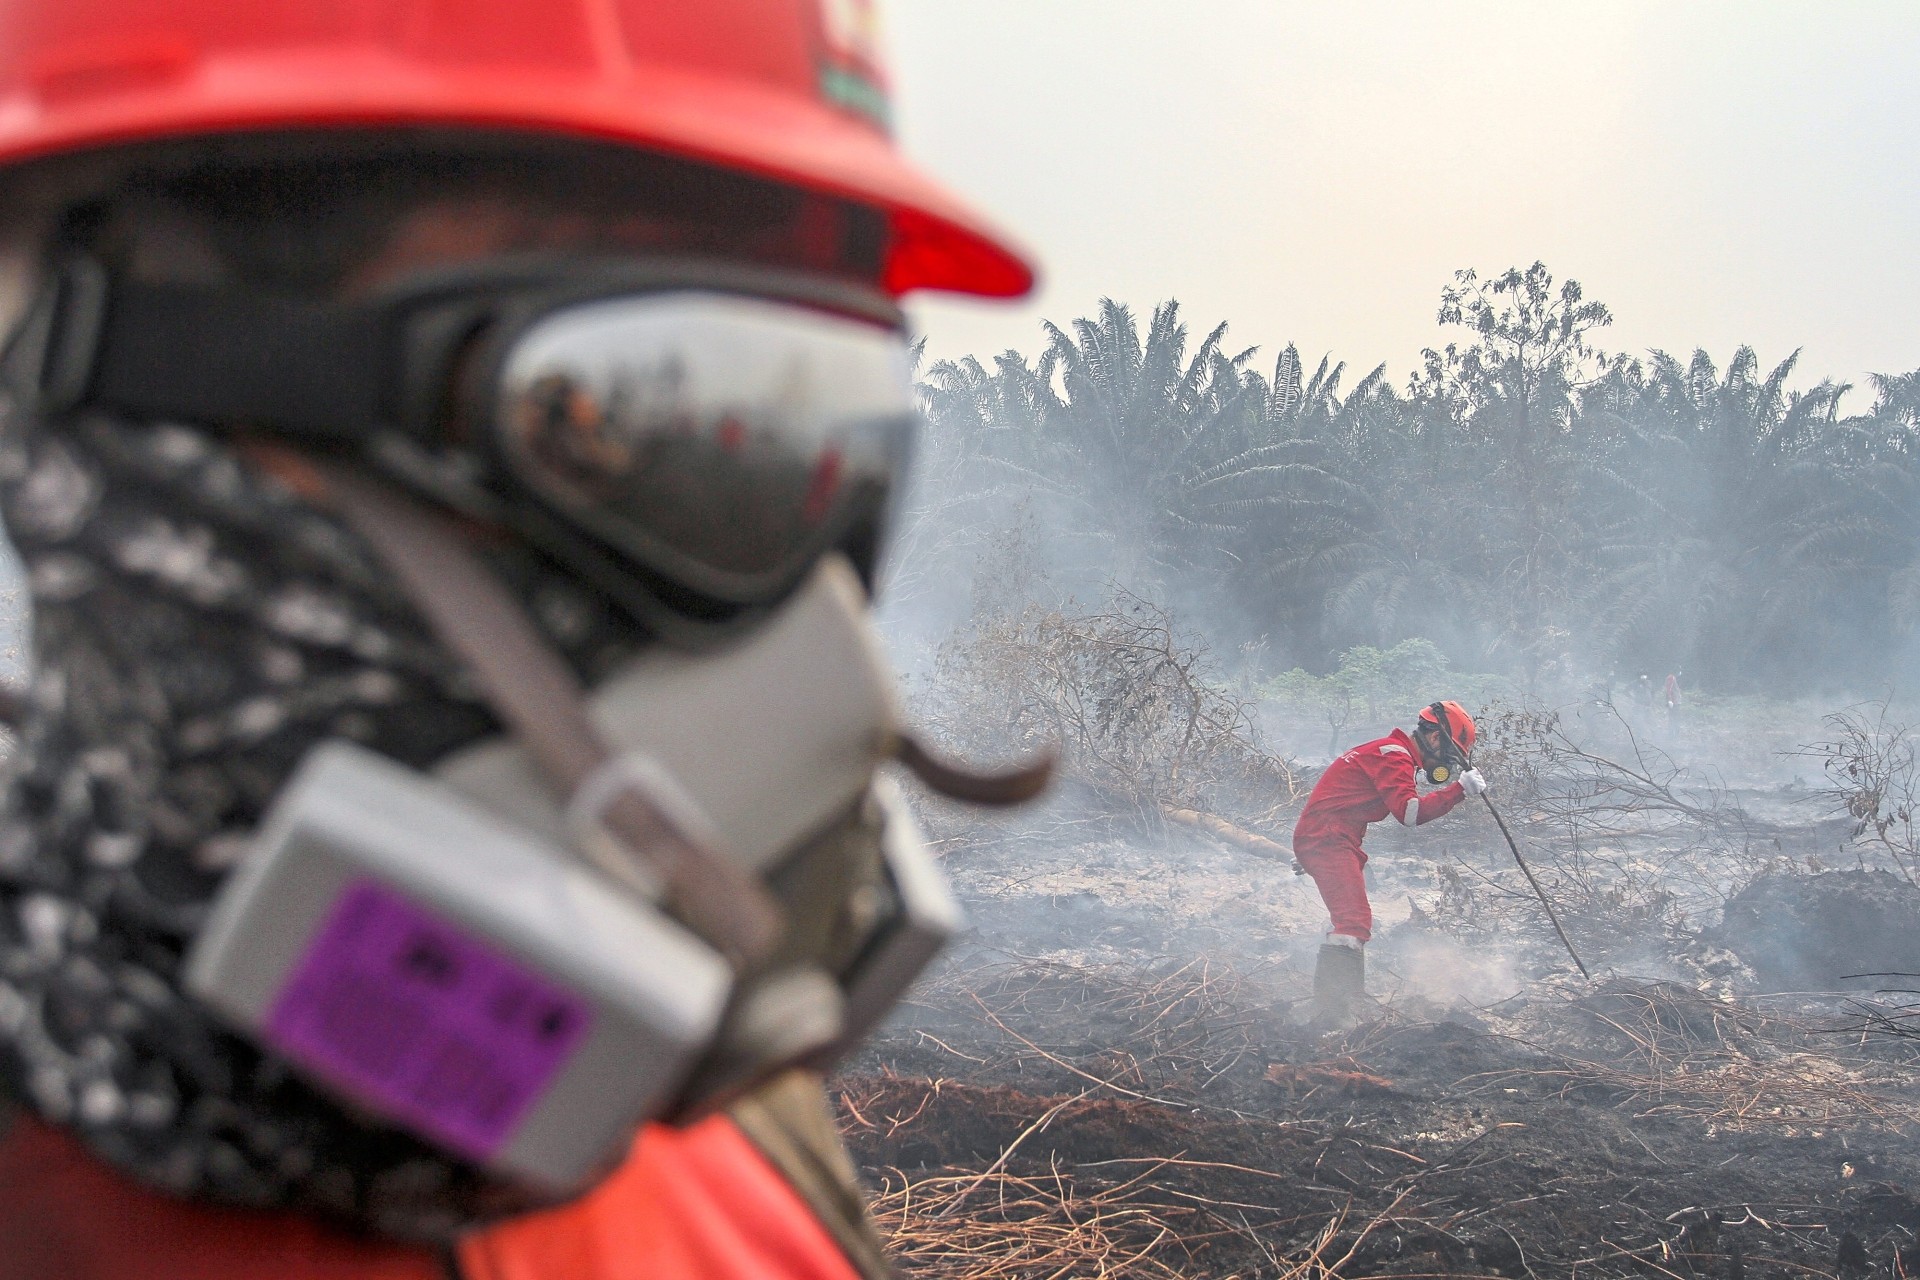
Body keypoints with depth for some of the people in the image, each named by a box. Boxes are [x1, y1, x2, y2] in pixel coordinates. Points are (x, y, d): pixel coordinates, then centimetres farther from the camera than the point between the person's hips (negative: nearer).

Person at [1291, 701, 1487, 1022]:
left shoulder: (1389, 753, 23)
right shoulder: (1395, 756, -11)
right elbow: (1409, 812, -26)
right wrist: (1459, 788, -26)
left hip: (1317, 839, 11)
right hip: (1327, 839, -11)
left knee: (1353, 920, 23)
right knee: (1354, 920, -23)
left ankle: (1349, 1002, 34)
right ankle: (1330, 1009, -36)